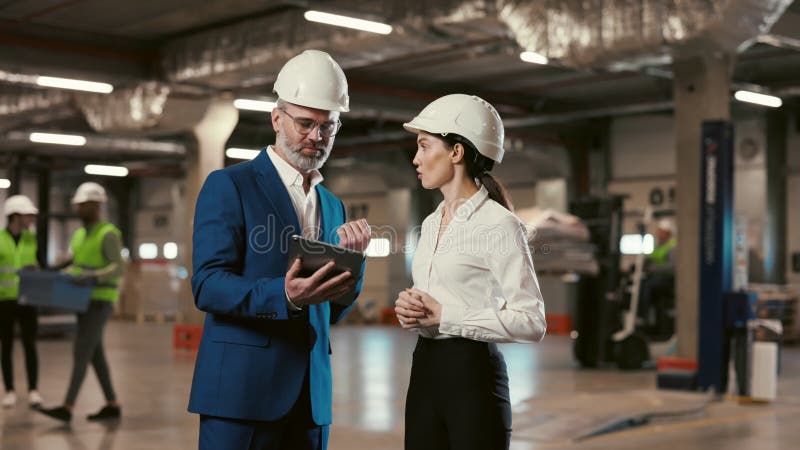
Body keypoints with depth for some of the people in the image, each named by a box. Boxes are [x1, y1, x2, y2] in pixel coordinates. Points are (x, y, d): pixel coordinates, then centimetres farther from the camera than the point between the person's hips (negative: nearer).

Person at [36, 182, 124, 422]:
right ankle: (113, 406, 13)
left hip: (101, 302, -9)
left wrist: (93, 278, -37)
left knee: (81, 353, -14)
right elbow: (75, 268, 21)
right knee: (95, 355, 8)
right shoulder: (79, 235, 15)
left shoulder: (109, 234, -12)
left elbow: (118, 270, -22)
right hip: (86, 301, 9)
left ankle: (67, 408, -15)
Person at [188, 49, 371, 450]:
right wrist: (284, 296, -27)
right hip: (242, 391, -5)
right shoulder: (228, 186, -2)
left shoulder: (332, 206, 16)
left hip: (311, 397, 6)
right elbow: (207, 285, -12)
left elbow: (330, 313, 15)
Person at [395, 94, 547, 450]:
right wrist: (410, 311, 0)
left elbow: (531, 322, -17)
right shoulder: (431, 224, 13)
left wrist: (444, 316, -17)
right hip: (424, 371, 7)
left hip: (472, 374, -7)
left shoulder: (499, 224, -11)